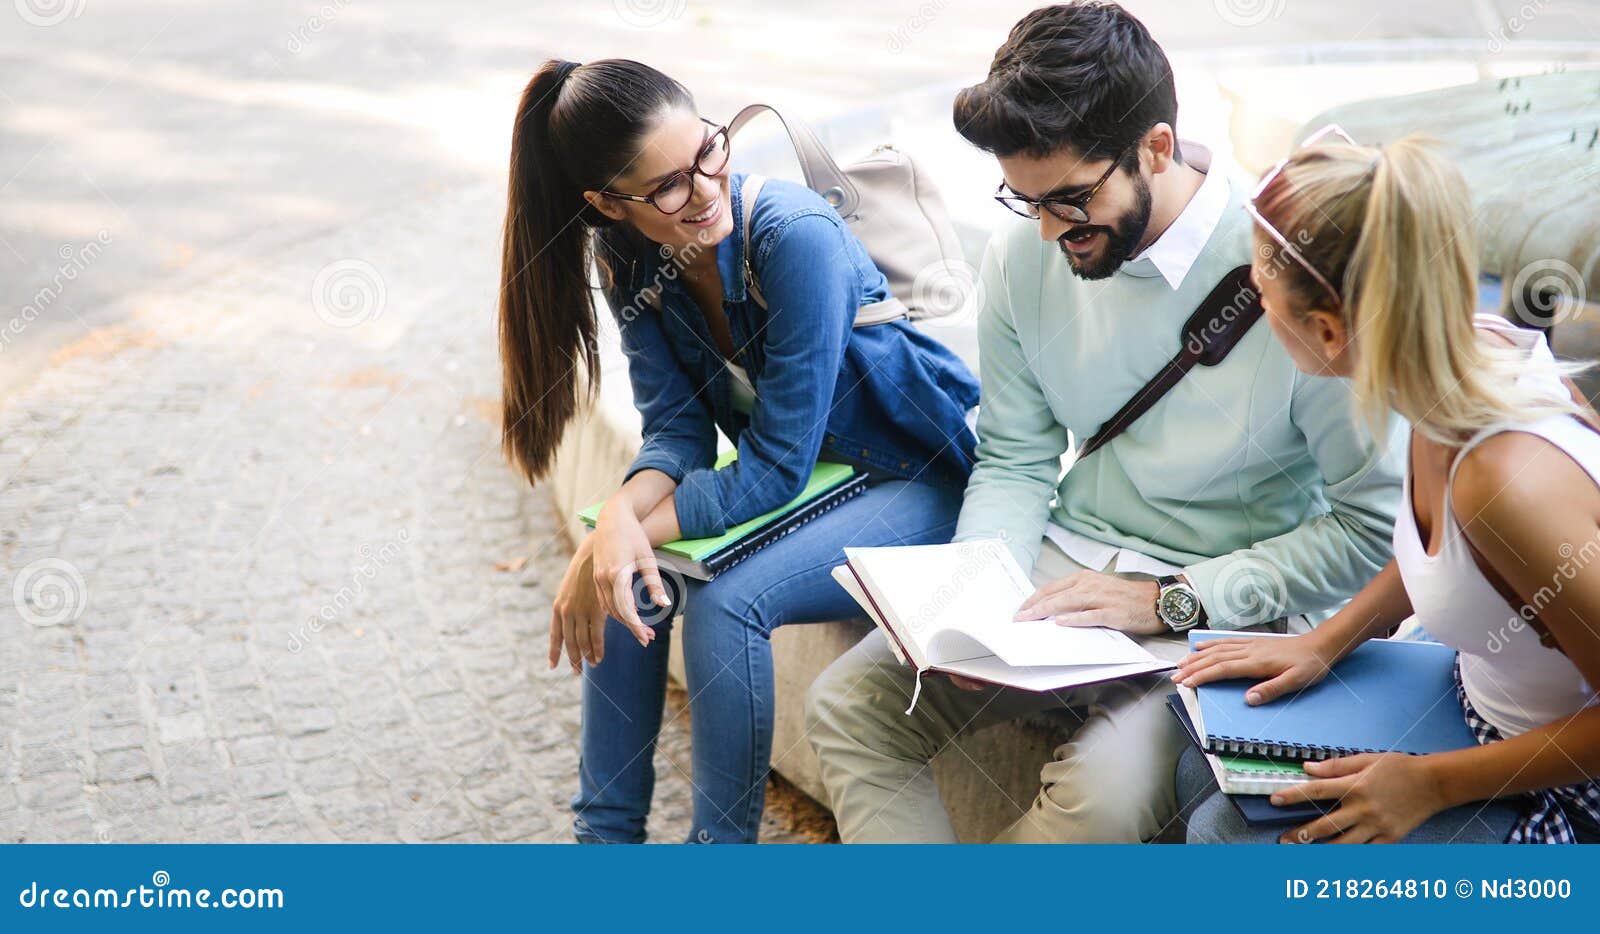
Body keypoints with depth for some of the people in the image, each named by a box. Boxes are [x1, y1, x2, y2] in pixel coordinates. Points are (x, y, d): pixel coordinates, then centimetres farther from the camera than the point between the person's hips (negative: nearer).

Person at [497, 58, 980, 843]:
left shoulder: (796, 237, -29)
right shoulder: (631, 258, -9)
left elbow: (778, 464, -26)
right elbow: (678, 428, -8)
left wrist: (632, 529, -29)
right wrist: (618, 519, -29)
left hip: (925, 482, -6)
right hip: (799, 474, 7)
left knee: (726, 601, -26)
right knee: (620, 581, -11)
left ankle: (722, 841, -6)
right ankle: (605, 833, 4)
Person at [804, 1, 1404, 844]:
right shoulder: (1024, 254, -3)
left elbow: (1374, 524, -14)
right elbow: (1015, 461, 9)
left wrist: (1171, 601, -18)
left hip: (1228, 606, -5)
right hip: (1068, 563, 5)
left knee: (1101, 797, -31)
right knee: (848, 706, -12)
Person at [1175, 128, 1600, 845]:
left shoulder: (1511, 481, -39)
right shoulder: (1471, 348, -12)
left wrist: (1432, 783, -19)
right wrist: (1325, 643, 4)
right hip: (1479, 702, 8)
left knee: (1227, 833, -9)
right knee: (1205, 771, 11)